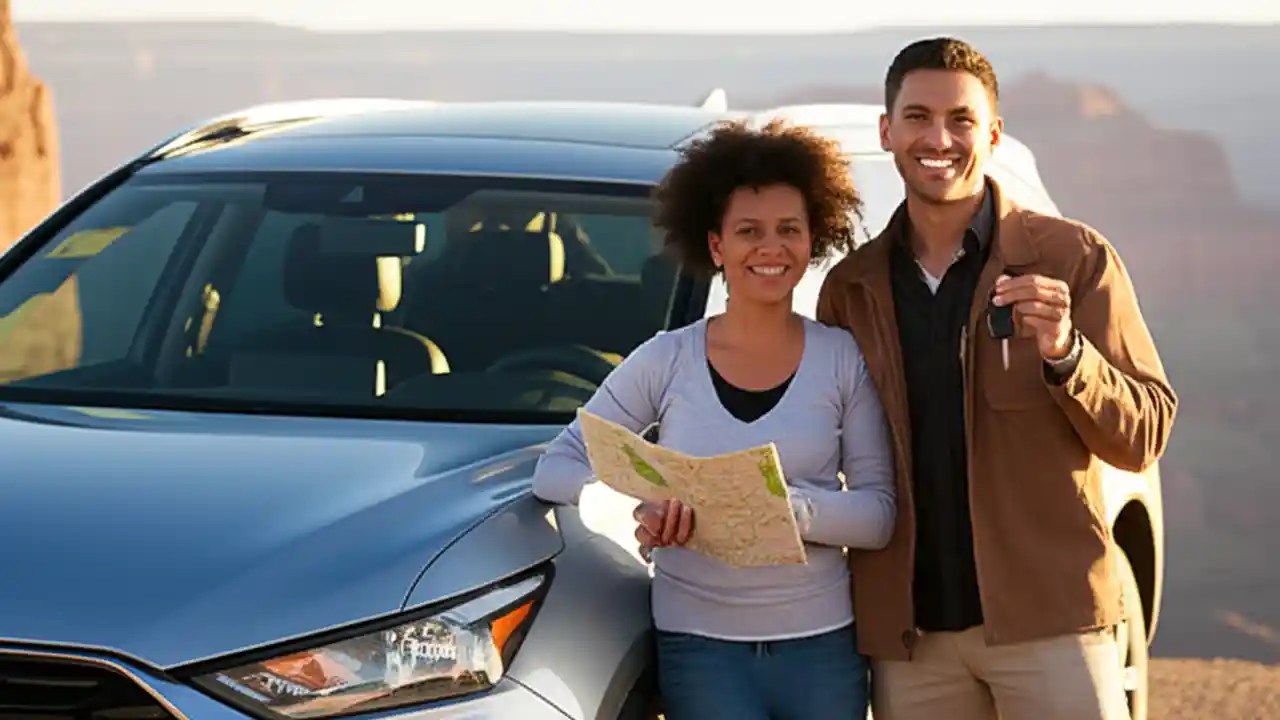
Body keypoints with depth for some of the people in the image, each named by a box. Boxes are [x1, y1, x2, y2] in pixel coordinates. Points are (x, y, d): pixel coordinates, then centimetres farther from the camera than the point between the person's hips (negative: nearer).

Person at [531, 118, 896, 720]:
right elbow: (556, 468, 0)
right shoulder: (666, 360, 2)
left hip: (822, 645, 1)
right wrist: (637, 503, -21)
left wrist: (789, 507, -22)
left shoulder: (842, 360, 2)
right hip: (700, 645, -1)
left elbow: (880, 513, -2)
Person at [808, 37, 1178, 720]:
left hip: (1046, 616, -3)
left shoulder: (1074, 257, 0)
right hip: (907, 636, 3)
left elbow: (1144, 435, -2)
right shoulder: (849, 288, 11)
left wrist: (1064, 353, -18)